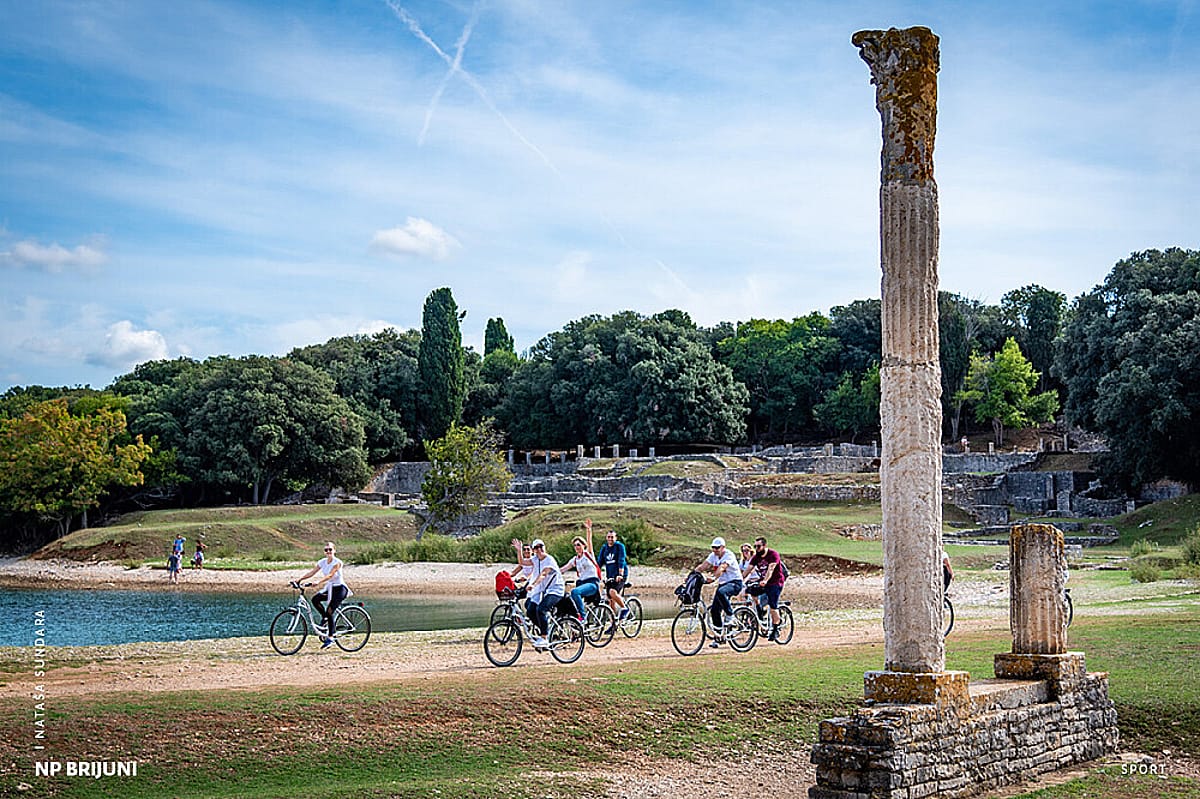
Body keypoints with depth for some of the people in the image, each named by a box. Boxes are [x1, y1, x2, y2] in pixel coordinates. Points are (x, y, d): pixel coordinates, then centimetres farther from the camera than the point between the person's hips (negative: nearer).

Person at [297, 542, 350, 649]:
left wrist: (318, 582, -43)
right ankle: (324, 618, 1)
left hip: (340, 589, -6)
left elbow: (330, 575, -30)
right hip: (329, 588, 6)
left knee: (329, 612, -16)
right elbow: (311, 572, -2)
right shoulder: (322, 562, 3)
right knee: (315, 599, -21)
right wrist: (300, 580, -14)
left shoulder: (337, 562, -16)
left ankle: (330, 637, -8)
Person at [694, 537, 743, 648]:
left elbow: (721, 568, -34)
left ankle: (730, 614, -18)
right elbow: (702, 566, -4)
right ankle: (718, 638, 7)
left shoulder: (729, 555, -17)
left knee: (721, 592, -39)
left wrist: (713, 577, -49)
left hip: (735, 583, -7)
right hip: (723, 583, 7)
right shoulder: (714, 556, 5)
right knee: (715, 610, -2)